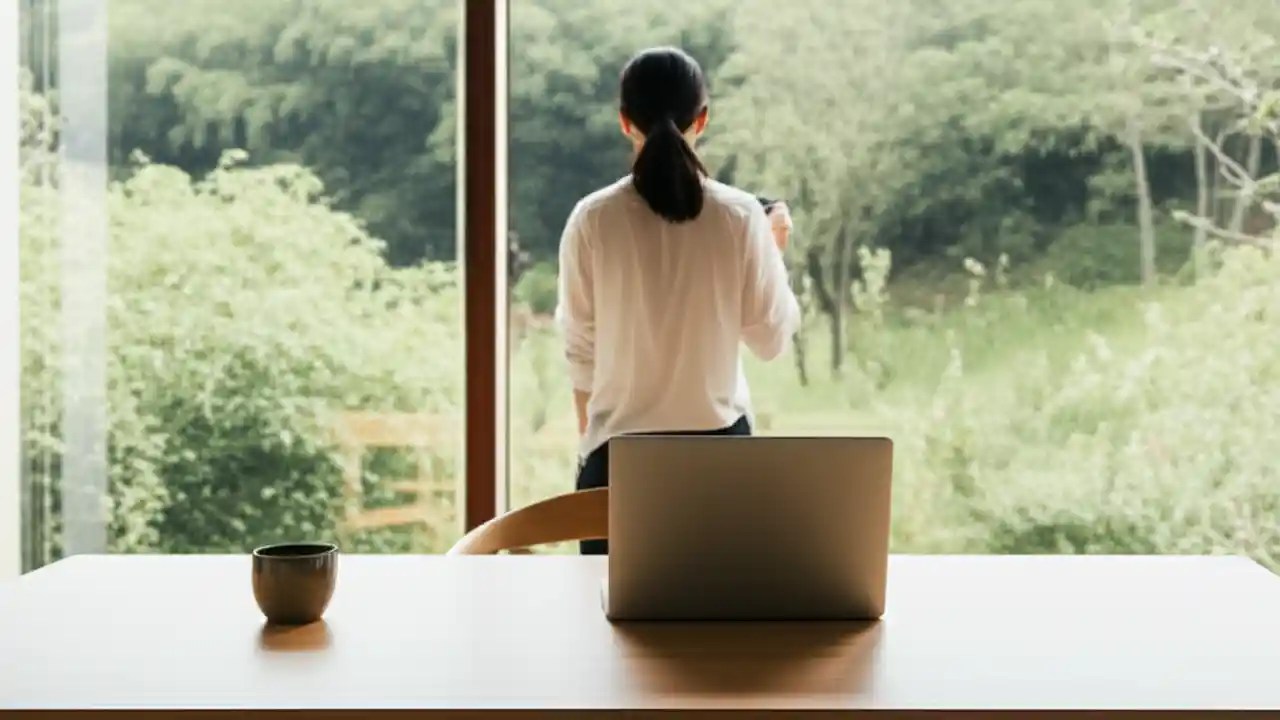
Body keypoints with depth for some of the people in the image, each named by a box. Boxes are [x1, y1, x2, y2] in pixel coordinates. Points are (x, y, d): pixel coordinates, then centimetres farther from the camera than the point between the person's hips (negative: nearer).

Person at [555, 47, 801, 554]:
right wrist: (775, 250, 16)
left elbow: (581, 346, 1)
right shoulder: (740, 216, -6)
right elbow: (770, 339, 1)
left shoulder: (593, 220, -6)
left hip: (621, 451, 0)